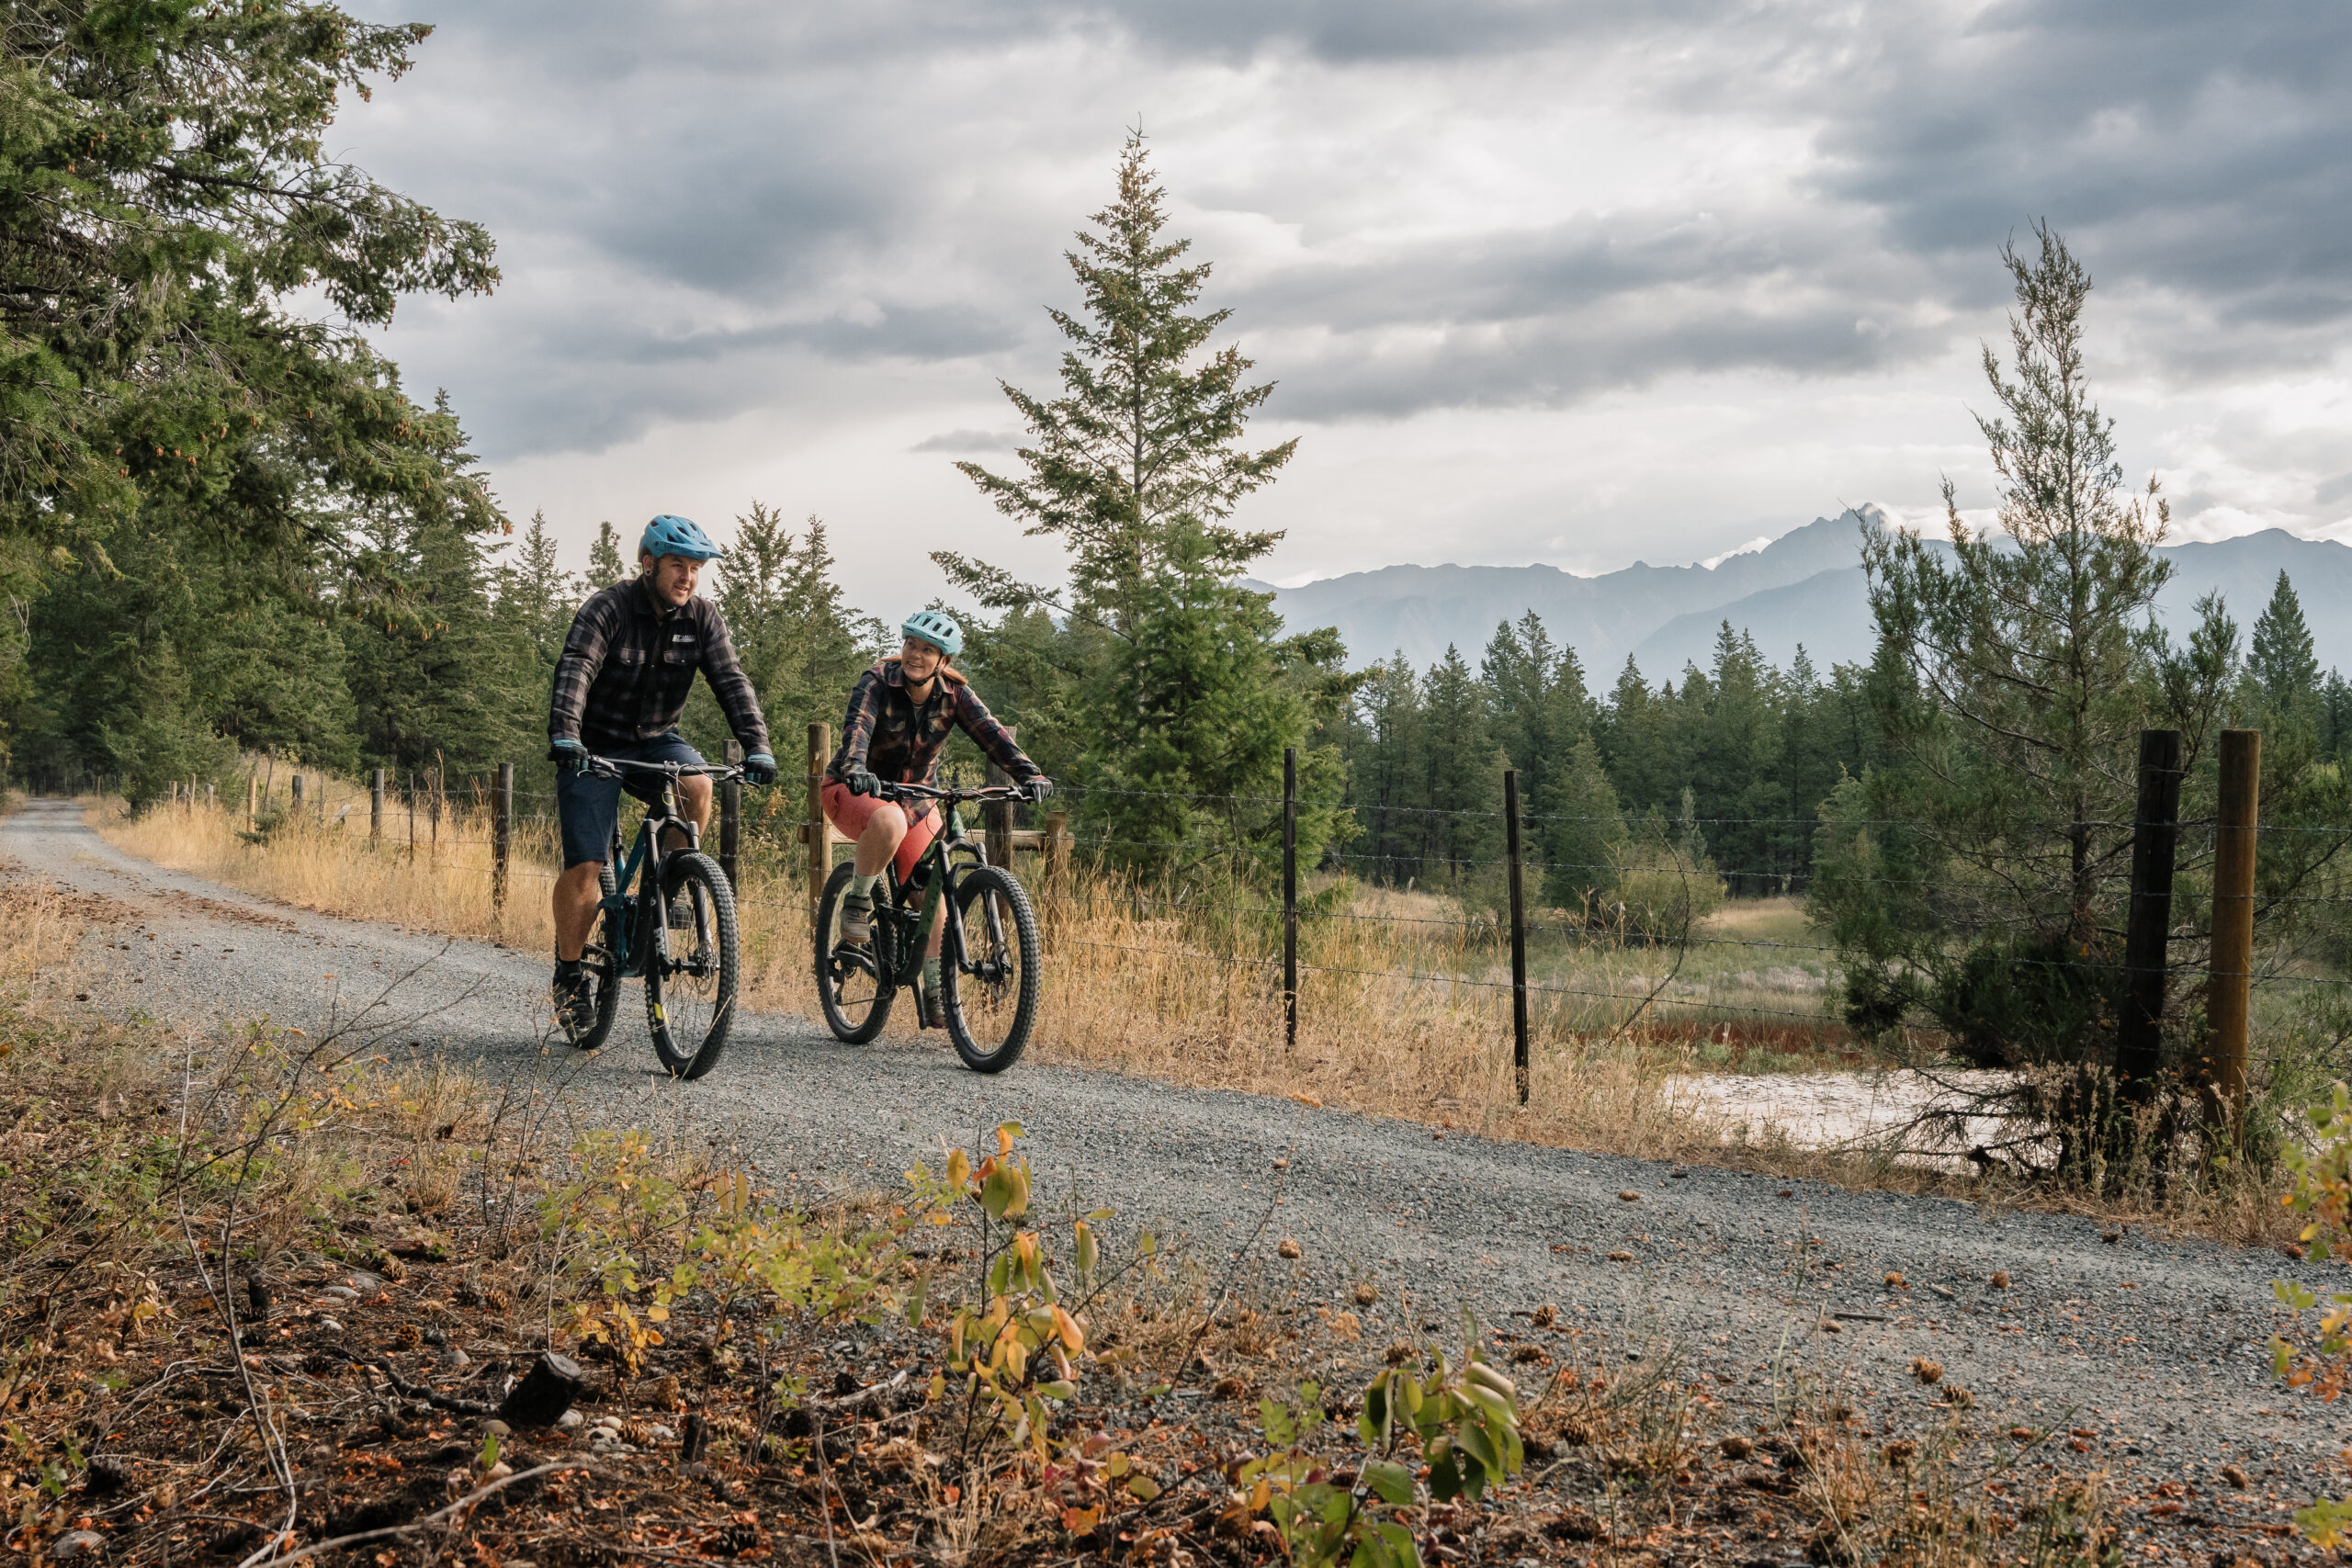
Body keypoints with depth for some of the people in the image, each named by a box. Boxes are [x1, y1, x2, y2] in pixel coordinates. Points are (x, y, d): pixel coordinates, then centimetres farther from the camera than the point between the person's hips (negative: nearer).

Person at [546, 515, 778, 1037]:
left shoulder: (702, 617, -5)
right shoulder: (608, 608, -17)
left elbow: (732, 682, -11)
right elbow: (574, 672, -30)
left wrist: (757, 748, -25)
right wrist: (564, 738, -47)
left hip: (655, 742, 3)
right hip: (594, 748, -3)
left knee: (697, 784, -31)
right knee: (584, 868, -10)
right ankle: (570, 977, 8)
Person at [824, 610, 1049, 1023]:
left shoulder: (954, 694, -10)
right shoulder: (877, 682, -19)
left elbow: (991, 733, -23)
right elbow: (857, 727, -36)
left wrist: (1029, 773, -40)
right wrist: (855, 770, -58)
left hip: (915, 800, 4)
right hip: (854, 791, -4)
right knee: (889, 821, -39)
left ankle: (934, 991, 8)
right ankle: (858, 902, -15)